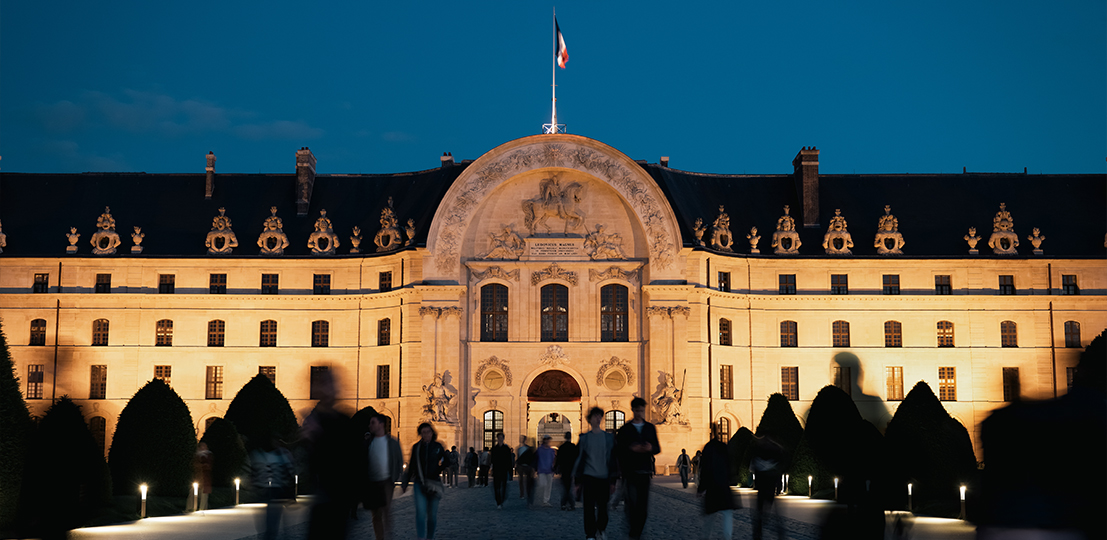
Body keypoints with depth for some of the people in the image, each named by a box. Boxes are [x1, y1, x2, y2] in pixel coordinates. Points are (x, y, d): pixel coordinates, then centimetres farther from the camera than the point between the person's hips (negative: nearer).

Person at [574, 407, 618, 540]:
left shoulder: (609, 438, 7)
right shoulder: (584, 438, 4)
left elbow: (613, 459, 9)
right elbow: (579, 458, 7)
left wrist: (613, 481, 5)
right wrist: (578, 482, 6)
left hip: (604, 478, 1)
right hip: (589, 477, -1)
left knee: (603, 507, 4)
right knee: (589, 508, -6)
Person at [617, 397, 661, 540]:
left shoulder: (650, 428, 15)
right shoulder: (625, 429, 5)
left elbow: (658, 448, 14)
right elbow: (618, 449, 1)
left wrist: (651, 448, -9)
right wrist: (631, 448, -17)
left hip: (645, 471, 3)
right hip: (630, 471, -3)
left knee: (643, 505, 2)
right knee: (632, 503, -13)